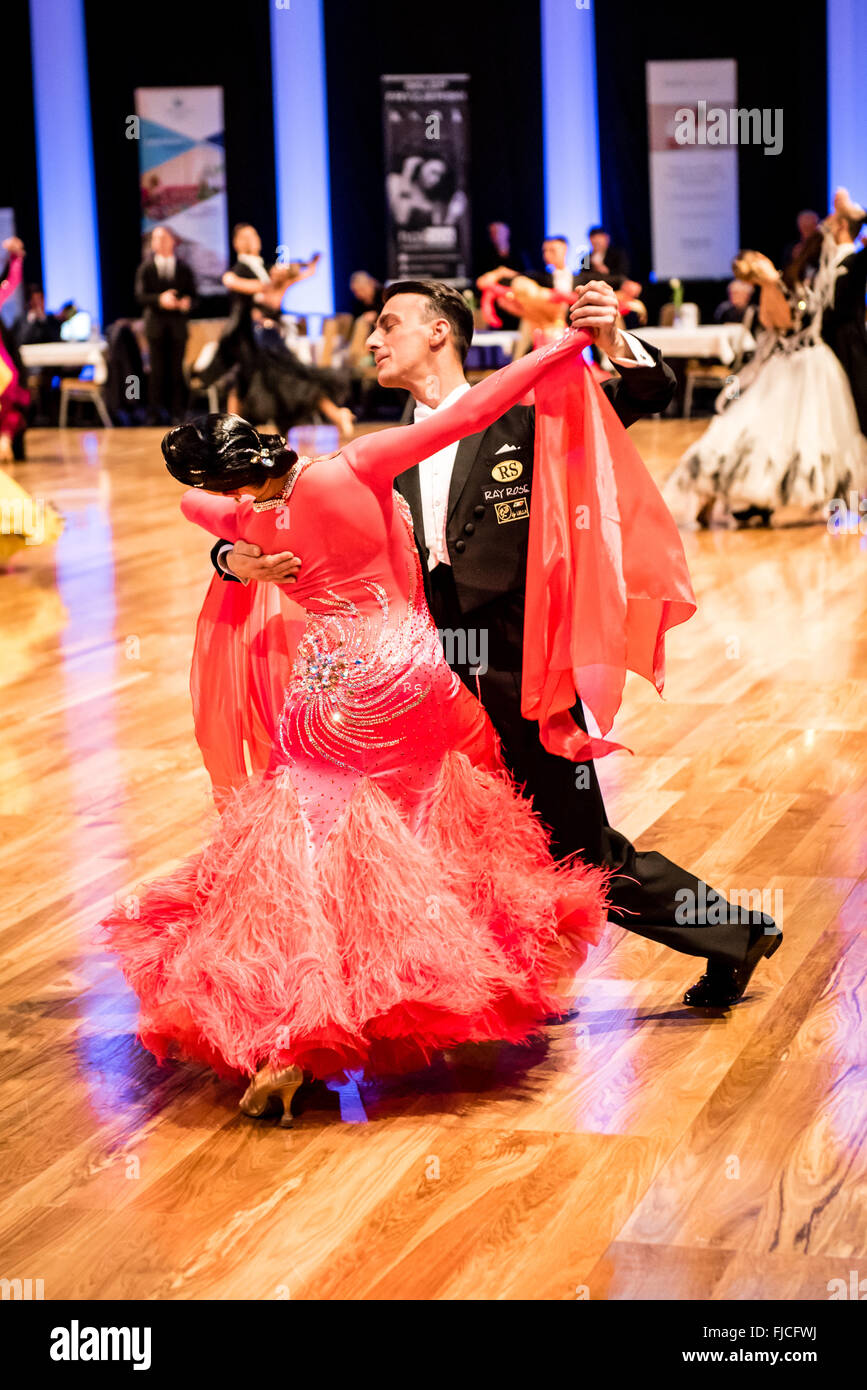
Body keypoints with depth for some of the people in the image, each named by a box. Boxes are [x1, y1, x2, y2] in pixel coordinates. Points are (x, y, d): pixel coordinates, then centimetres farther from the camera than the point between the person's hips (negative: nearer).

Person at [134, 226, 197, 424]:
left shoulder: (184, 269, 11)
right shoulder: (146, 268, 8)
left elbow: (192, 295, 8)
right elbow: (140, 296, -2)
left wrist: (186, 302, -16)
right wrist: (159, 300, -20)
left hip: (177, 325, 1)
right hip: (156, 324, -1)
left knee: (177, 369, -2)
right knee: (157, 371, -3)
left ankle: (178, 412, 0)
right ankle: (157, 413, -1)